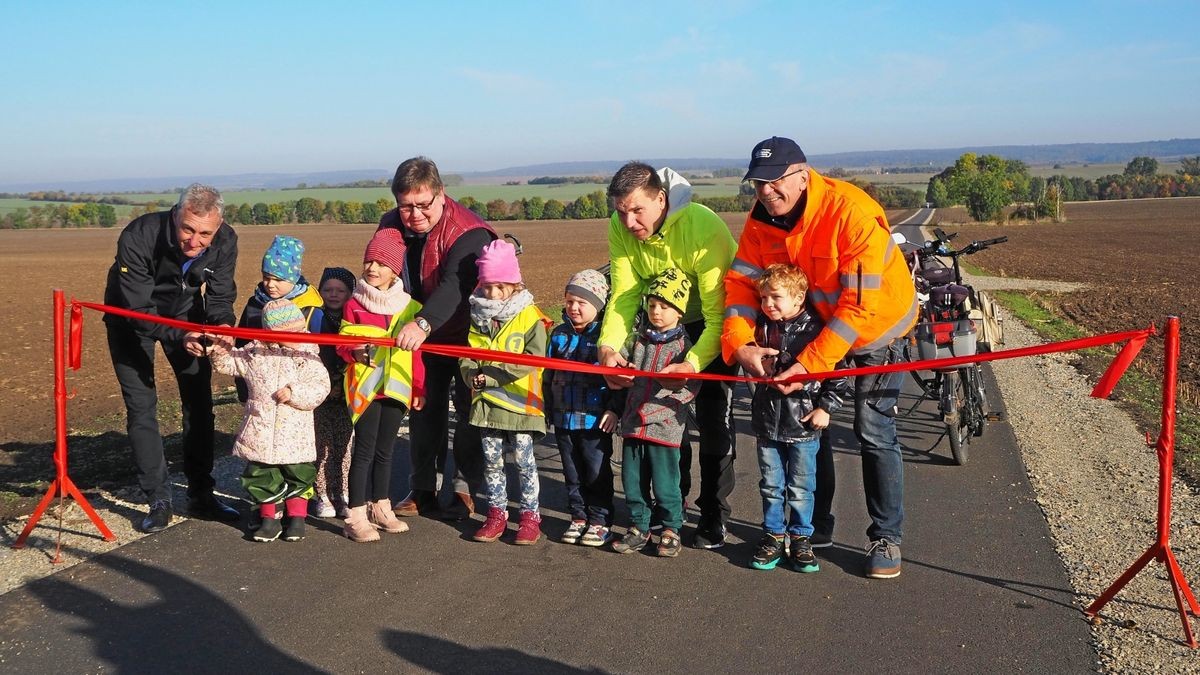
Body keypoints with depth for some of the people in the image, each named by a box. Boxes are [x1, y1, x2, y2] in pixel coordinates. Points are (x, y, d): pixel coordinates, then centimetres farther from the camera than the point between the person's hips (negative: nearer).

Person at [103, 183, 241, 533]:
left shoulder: (225, 241, -26)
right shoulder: (137, 238, -37)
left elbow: (220, 298, -18)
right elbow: (139, 311, -36)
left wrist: (222, 324, -40)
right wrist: (178, 337, -51)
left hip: (185, 313, 4)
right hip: (132, 317, -3)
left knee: (199, 401, 2)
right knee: (141, 407, -8)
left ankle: (201, 495, 13)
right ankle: (158, 501, 2)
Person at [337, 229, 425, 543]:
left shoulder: (410, 307, 6)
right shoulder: (354, 304, -2)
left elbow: (415, 352, 10)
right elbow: (342, 343, 0)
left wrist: (418, 388, 11)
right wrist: (355, 352, -22)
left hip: (396, 387, 3)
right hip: (365, 385, -3)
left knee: (384, 450, 14)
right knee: (364, 450, -3)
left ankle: (380, 508, 27)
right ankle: (356, 517, 2)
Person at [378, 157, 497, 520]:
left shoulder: (468, 232, -30)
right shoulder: (391, 226, -7)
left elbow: (454, 285, -46)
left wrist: (423, 324, -60)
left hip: (467, 333, -6)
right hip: (421, 334, 6)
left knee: (468, 408, -1)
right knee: (423, 408, 9)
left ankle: (466, 489, 11)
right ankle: (422, 489, 19)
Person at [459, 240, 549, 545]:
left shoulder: (529, 317, -8)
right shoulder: (478, 317, 9)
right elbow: (466, 356, 9)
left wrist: (493, 372, -20)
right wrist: (472, 374, -13)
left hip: (519, 403, -5)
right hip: (486, 402, 5)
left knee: (524, 460, 2)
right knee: (491, 460, 12)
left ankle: (530, 514, 14)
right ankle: (497, 513, 24)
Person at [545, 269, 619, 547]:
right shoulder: (559, 334, 7)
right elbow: (549, 374, 15)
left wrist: (614, 409, -15)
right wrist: (549, 409, 14)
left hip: (595, 419, -5)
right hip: (564, 418, 5)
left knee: (597, 472, 5)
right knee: (572, 472, 14)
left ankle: (600, 521, 17)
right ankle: (578, 517, 26)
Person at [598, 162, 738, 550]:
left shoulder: (704, 229, -34)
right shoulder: (621, 228, -17)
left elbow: (718, 313, -36)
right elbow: (624, 295, -18)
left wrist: (693, 364, -50)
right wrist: (609, 347, -36)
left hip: (714, 323, -5)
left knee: (713, 420, -9)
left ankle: (713, 519, 5)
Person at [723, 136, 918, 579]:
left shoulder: (854, 213, -34)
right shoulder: (762, 219, -15)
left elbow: (859, 305, -34)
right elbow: (741, 282, -15)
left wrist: (811, 363, -37)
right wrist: (739, 343, -32)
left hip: (877, 323, -6)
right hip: (815, 321, 6)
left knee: (873, 430, -8)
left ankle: (886, 537, 7)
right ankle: (816, 526, 23)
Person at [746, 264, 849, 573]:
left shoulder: (815, 330, -11)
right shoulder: (762, 327, 3)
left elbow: (839, 375, -7)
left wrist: (826, 408, -8)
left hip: (803, 424, -4)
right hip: (767, 422, 4)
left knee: (801, 489, 7)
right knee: (771, 486, 12)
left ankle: (800, 539, 20)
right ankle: (773, 536, 24)